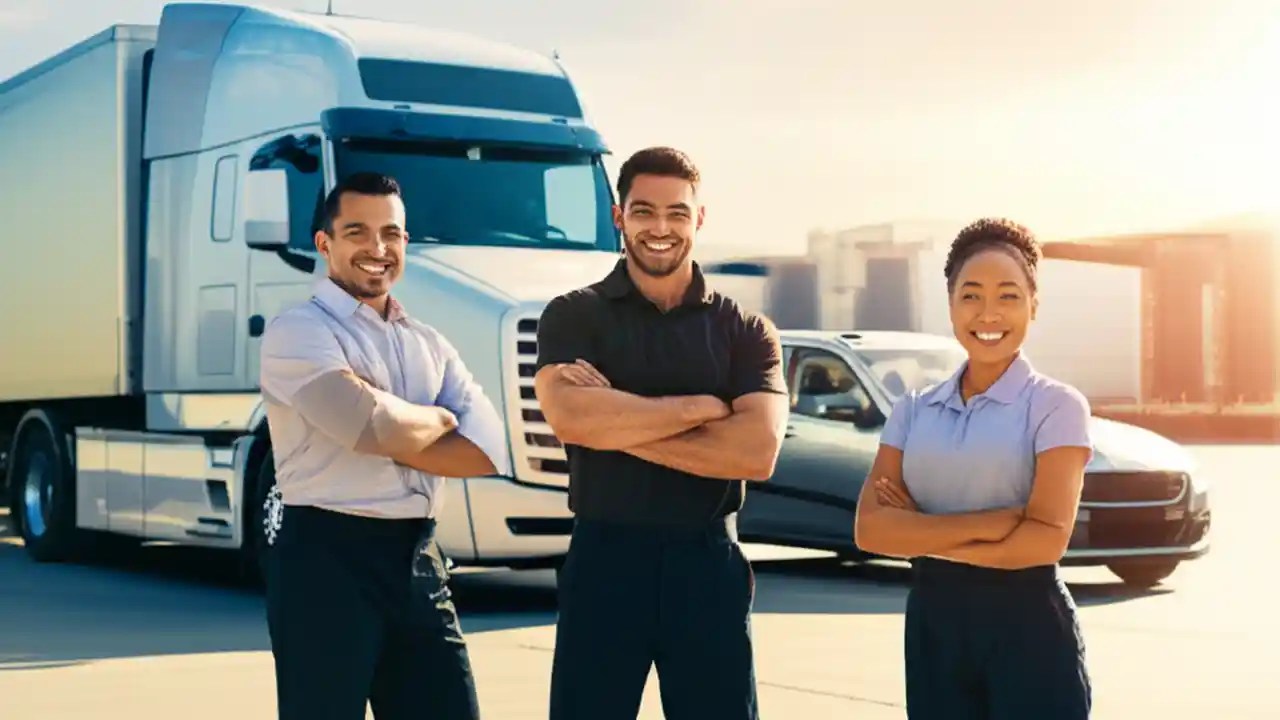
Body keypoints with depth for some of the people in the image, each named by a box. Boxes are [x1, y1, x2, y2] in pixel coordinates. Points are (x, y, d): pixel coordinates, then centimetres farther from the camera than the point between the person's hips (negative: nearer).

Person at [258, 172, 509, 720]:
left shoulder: (429, 344, 15)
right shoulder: (298, 331, -5)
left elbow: (487, 449, 0)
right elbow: (371, 424, -22)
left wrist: (388, 431, -11)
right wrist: (439, 418, -2)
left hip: (417, 559, 6)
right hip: (326, 558, -6)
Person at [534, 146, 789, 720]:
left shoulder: (745, 331, 5)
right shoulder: (573, 316, 2)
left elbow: (757, 452, -11)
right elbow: (570, 416, -18)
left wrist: (615, 421, -13)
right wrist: (701, 407, -12)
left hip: (707, 561, 1)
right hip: (604, 558, -1)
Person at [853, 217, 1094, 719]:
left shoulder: (1055, 405, -4)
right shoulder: (913, 410, 7)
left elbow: (1045, 538, -15)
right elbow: (870, 528, -5)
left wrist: (922, 535, -8)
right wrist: (990, 523, -15)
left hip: (1026, 625, -4)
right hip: (933, 621, 4)